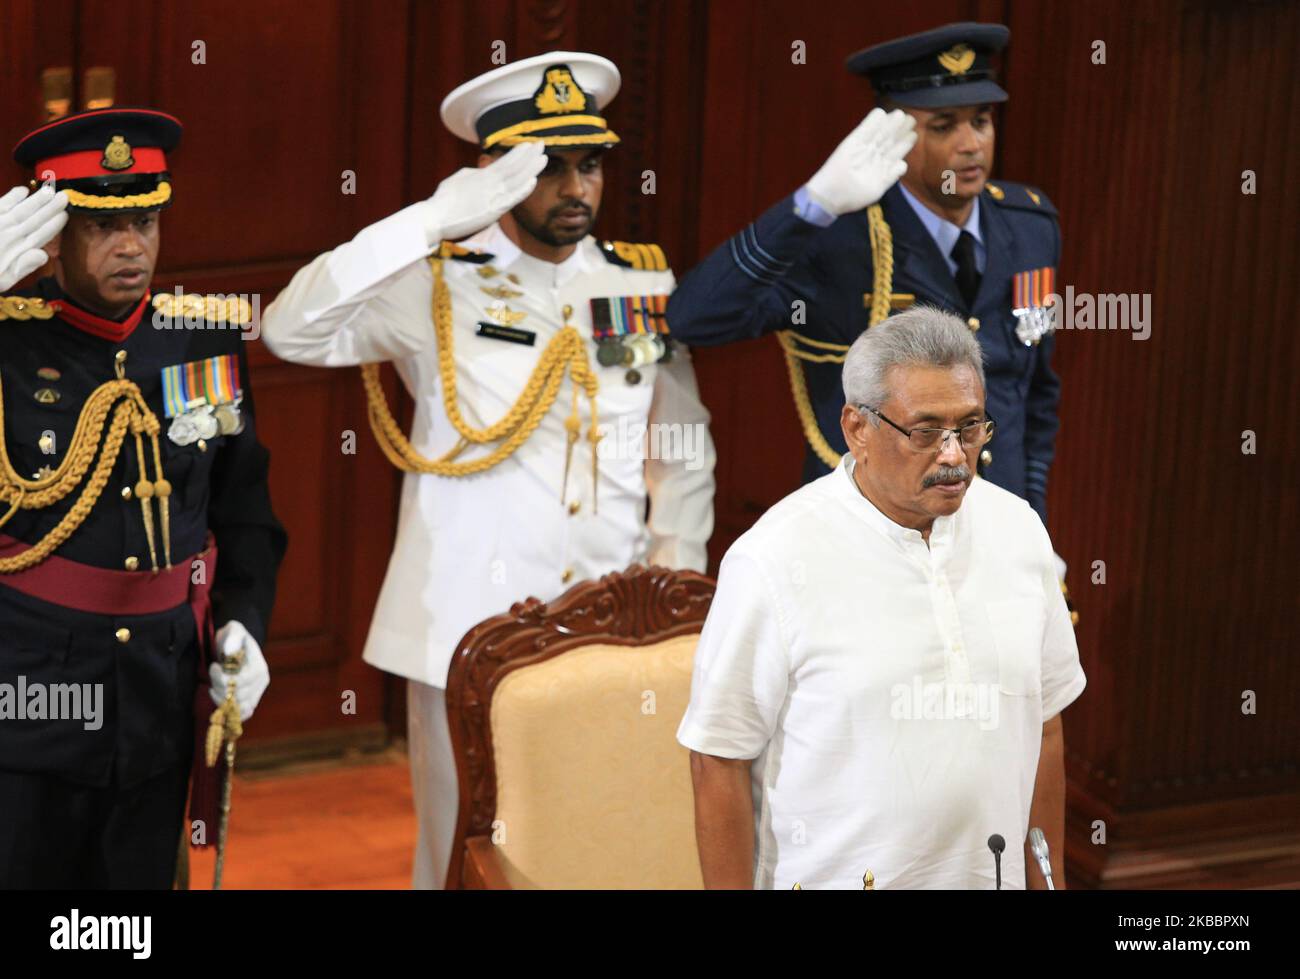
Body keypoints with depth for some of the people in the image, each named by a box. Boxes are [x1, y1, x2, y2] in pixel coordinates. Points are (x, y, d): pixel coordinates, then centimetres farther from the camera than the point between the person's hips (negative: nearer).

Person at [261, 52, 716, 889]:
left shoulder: (647, 285, 9)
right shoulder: (438, 286, -2)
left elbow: (683, 448, 15)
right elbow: (293, 330, -17)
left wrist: (673, 562, 2)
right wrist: (434, 222, -22)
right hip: (471, 633, -3)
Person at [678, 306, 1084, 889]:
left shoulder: (1017, 530, 1)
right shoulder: (771, 561, -15)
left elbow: (1042, 727, 9)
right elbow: (718, 763, -12)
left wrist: (1048, 880, 10)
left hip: (990, 876, 4)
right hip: (830, 880, -4)